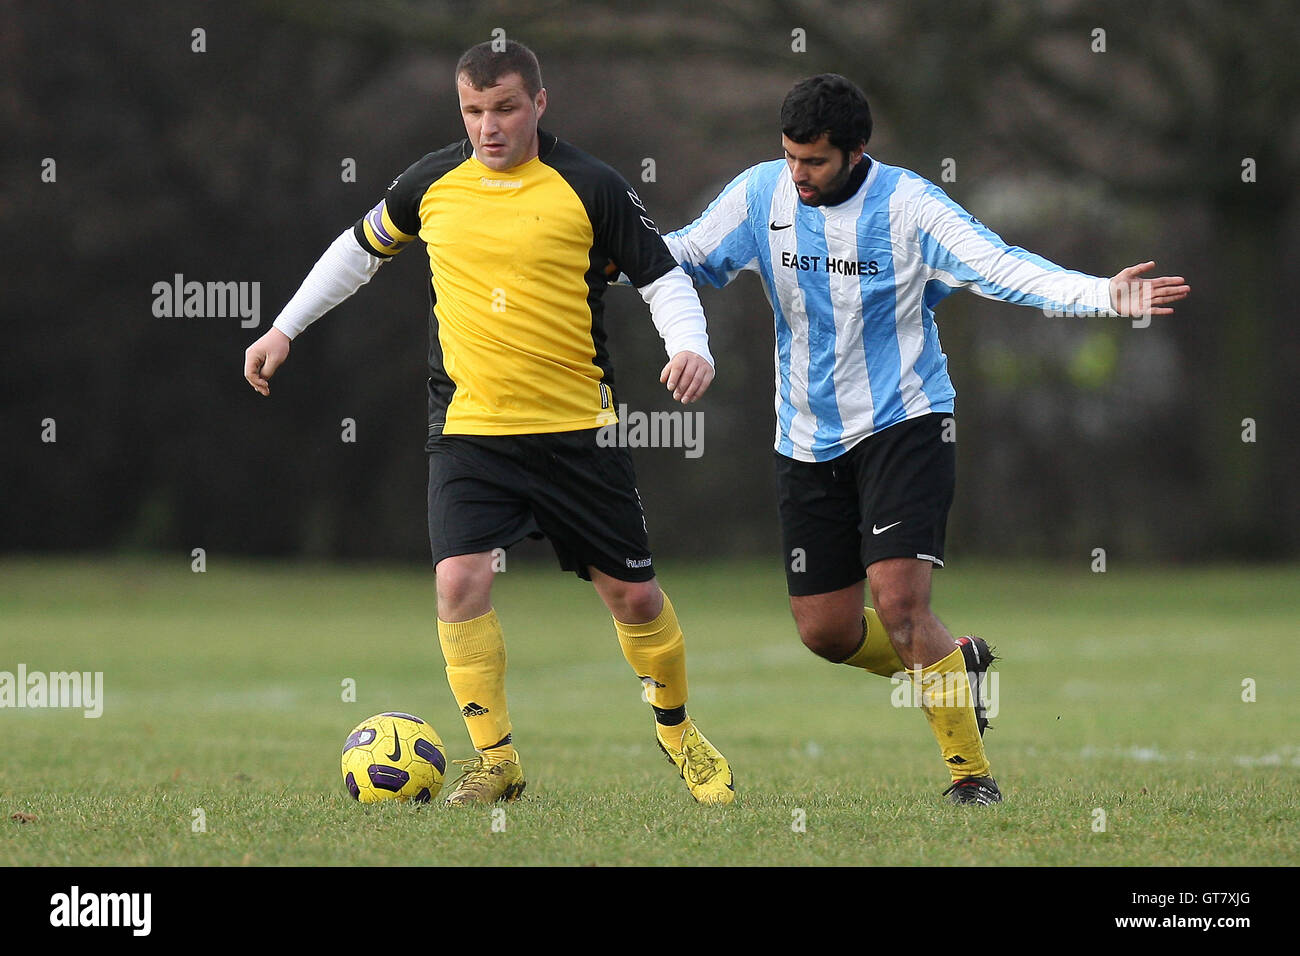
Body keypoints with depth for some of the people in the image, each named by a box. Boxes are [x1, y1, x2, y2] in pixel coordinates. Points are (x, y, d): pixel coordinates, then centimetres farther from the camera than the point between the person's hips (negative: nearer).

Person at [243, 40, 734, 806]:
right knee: (461, 580, -16)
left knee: (633, 595, 4)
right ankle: (496, 760, -3)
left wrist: (690, 346, -21)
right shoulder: (434, 183, 4)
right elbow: (362, 248, 20)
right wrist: (285, 327, 19)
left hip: (577, 427, -2)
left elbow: (663, 275, -2)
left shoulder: (591, 188, -6)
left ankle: (678, 730, 31)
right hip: (469, 425, 2)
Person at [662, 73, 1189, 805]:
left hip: (904, 422, -5)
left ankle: (971, 769, -4)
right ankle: (957, 664, 34)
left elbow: (1004, 268, -19)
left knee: (899, 601, -19)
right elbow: (682, 257, 5)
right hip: (809, 438, 5)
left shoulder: (908, 204, -13)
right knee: (825, 629, 5)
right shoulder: (760, 195, -2)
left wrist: (1104, 295, -33)